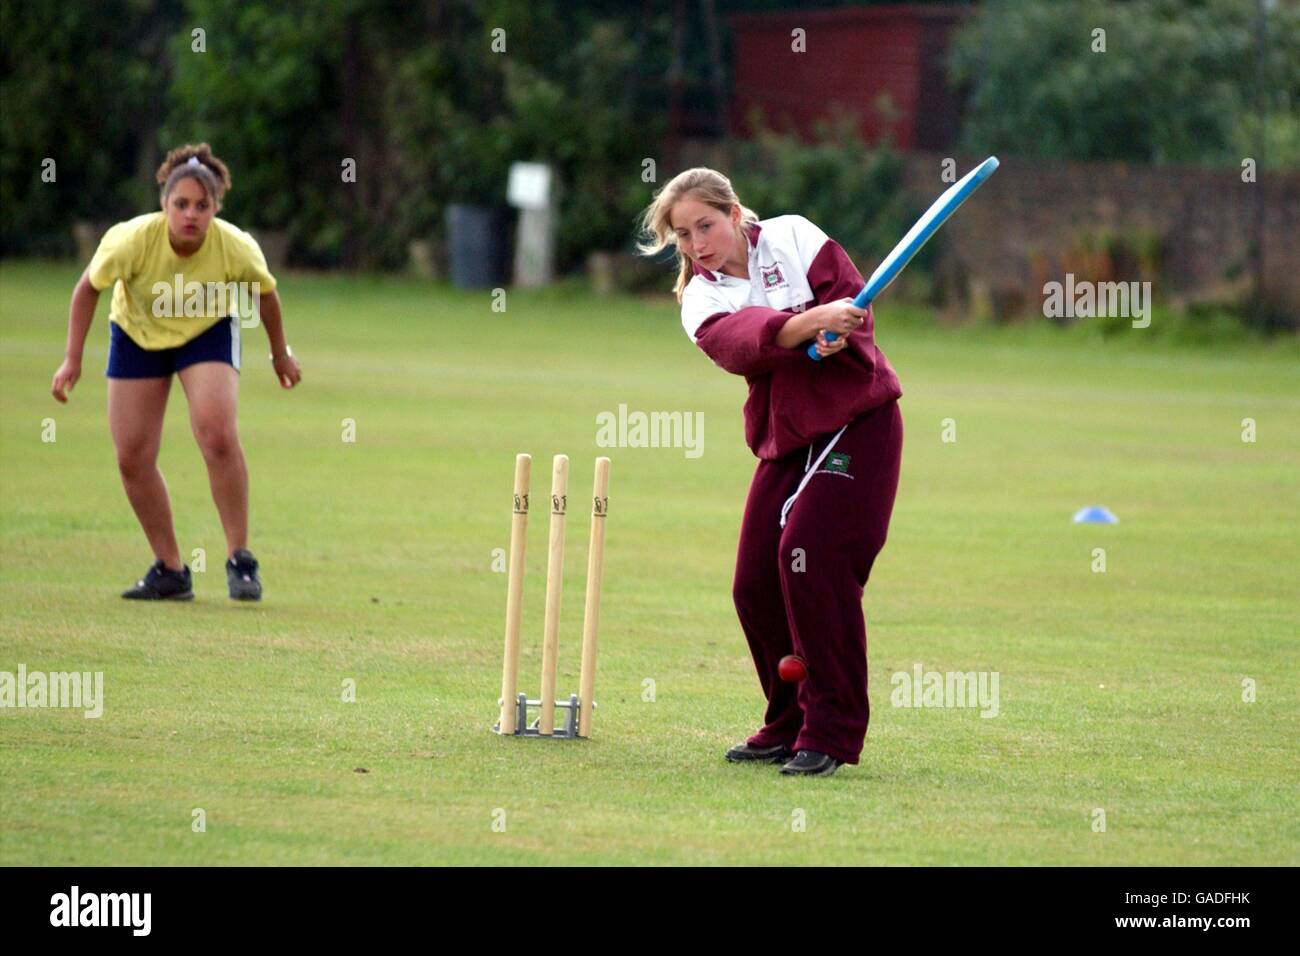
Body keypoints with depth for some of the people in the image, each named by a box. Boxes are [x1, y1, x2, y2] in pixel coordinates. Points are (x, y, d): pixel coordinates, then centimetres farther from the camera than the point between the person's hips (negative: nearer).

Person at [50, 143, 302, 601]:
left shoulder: (237, 249, -28)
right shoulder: (132, 240, -31)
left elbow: (265, 293, -5)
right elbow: (88, 288, -12)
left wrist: (280, 353, 9)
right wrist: (72, 360, -12)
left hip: (208, 333, -1)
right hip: (136, 334, 1)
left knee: (218, 436, -24)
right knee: (132, 456, -5)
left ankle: (239, 559, -12)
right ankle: (169, 571, 9)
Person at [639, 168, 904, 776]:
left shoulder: (792, 237, -1)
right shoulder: (701, 298, 2)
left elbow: (851, 295, -8)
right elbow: (740, 343, -20)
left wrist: (839, 333, -31)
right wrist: (809, 322, -38)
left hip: (857, 419, -5)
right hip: (785, 439, 5)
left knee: (809, 555, -19)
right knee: (755, 583, 1)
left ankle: (832, 733, -15)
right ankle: (789, 727, 18)